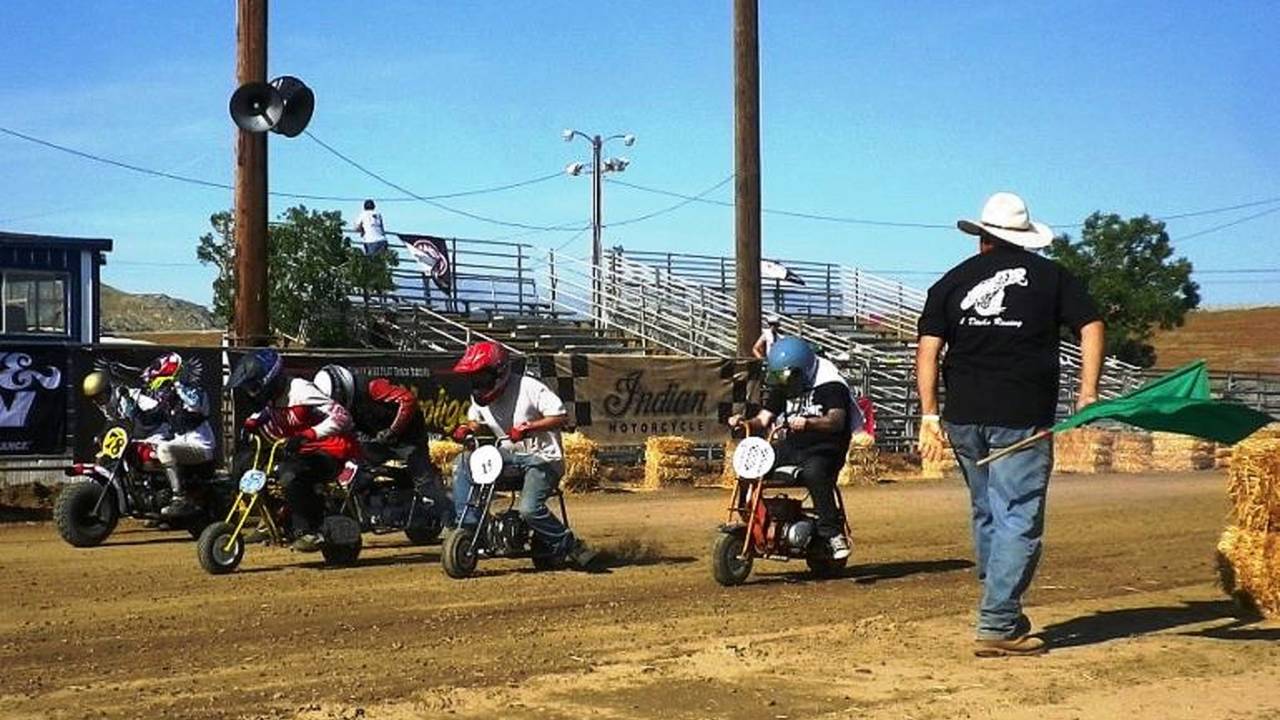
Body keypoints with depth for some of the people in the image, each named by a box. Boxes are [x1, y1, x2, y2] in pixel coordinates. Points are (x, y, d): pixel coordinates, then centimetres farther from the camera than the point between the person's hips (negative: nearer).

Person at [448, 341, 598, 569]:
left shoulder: (528, 388, -17)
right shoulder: (479, 397, 6)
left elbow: (560, 416, -20)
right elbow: (476, 420, 25)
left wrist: (528, 427, -31)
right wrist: (466, 429, 1)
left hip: (541, 457, -8)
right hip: (509, 454, 8)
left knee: (529, 509, -28)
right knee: (463, 464, -7)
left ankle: (571, 547, -8)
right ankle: (467, 525, -6)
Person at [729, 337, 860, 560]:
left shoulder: (830, 385, -10)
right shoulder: (782, 389, 13)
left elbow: (837, 420, -26)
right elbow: (764, 419, 6)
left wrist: (808, 423, -44)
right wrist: (746, 423, -16)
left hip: (824, 451, -7)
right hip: (791, 448, 7)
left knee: (814, 473, -39)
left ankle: (833, 533, -33)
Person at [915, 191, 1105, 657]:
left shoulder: (952, 281, 10)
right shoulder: (1050, 276, 6)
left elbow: (928, 348, 2)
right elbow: (1091, 327, -3)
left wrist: (929, 415, 1)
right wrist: (1088, 392, -3)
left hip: (964, 417, 4)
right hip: (1022, 419, -3)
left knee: (986, 515, 17)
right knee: (1019, 521, -2)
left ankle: (1003, 612, 27)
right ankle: (997, 627, -7)